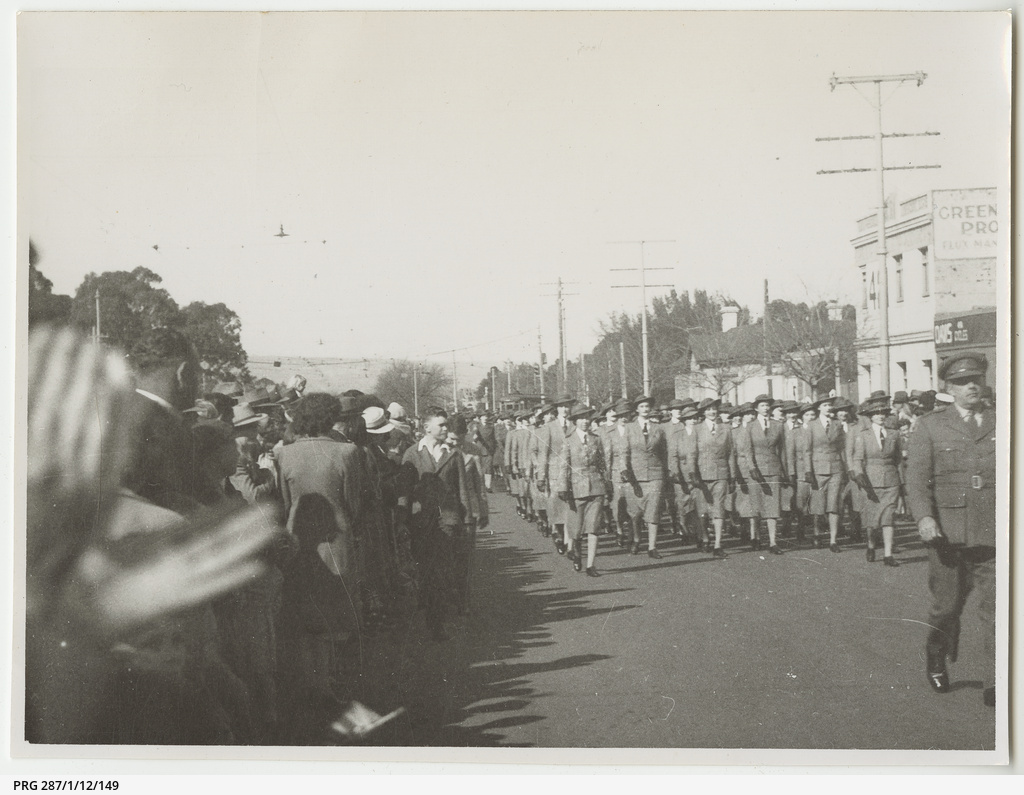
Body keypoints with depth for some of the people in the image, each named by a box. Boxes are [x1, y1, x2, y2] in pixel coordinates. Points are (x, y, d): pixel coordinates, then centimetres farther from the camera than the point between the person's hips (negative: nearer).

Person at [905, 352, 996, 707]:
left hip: (993, 533, 1)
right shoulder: (930, 426, 6)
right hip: (948, 531, 0)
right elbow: (916, 476, -1)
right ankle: (936, 661, 36)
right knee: (946, 605, 10)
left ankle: (996, 684, 0)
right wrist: (923, 516, -17)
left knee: (996, 606, -5)